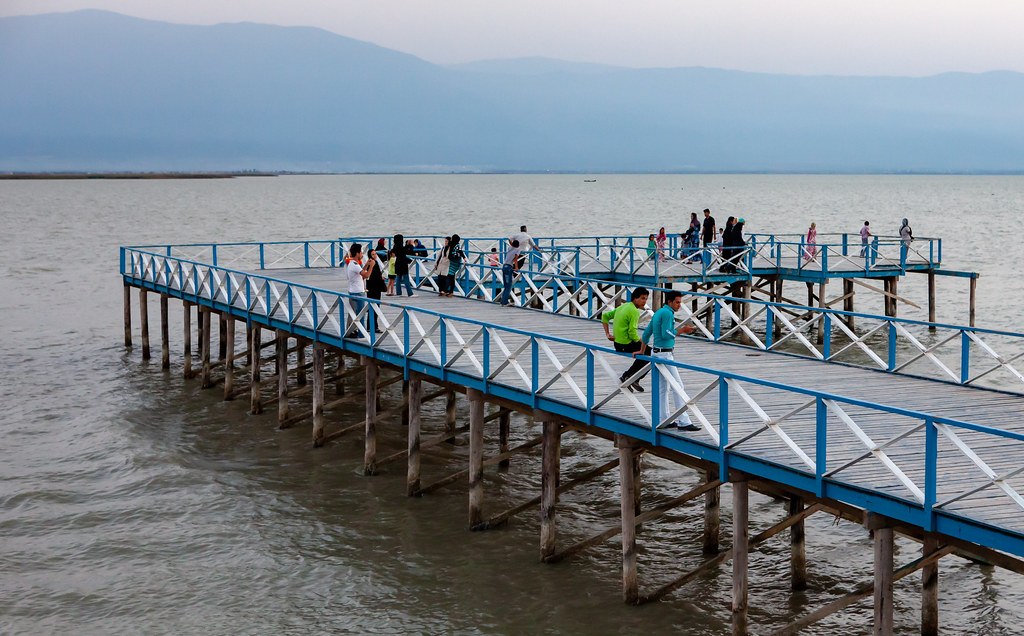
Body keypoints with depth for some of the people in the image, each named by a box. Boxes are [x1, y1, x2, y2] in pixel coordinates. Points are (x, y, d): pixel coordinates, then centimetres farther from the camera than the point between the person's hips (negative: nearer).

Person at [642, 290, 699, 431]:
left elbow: (646, 333, 19)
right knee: (677, 386, -9)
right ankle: (683, 421, -10)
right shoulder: (667, 313, -15)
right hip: (664, 354, -10)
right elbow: (666, 334, -23)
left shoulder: (658, 313, 15)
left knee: (663, 387, 13)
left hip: (656, 353, 10)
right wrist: (682, 330, -15)